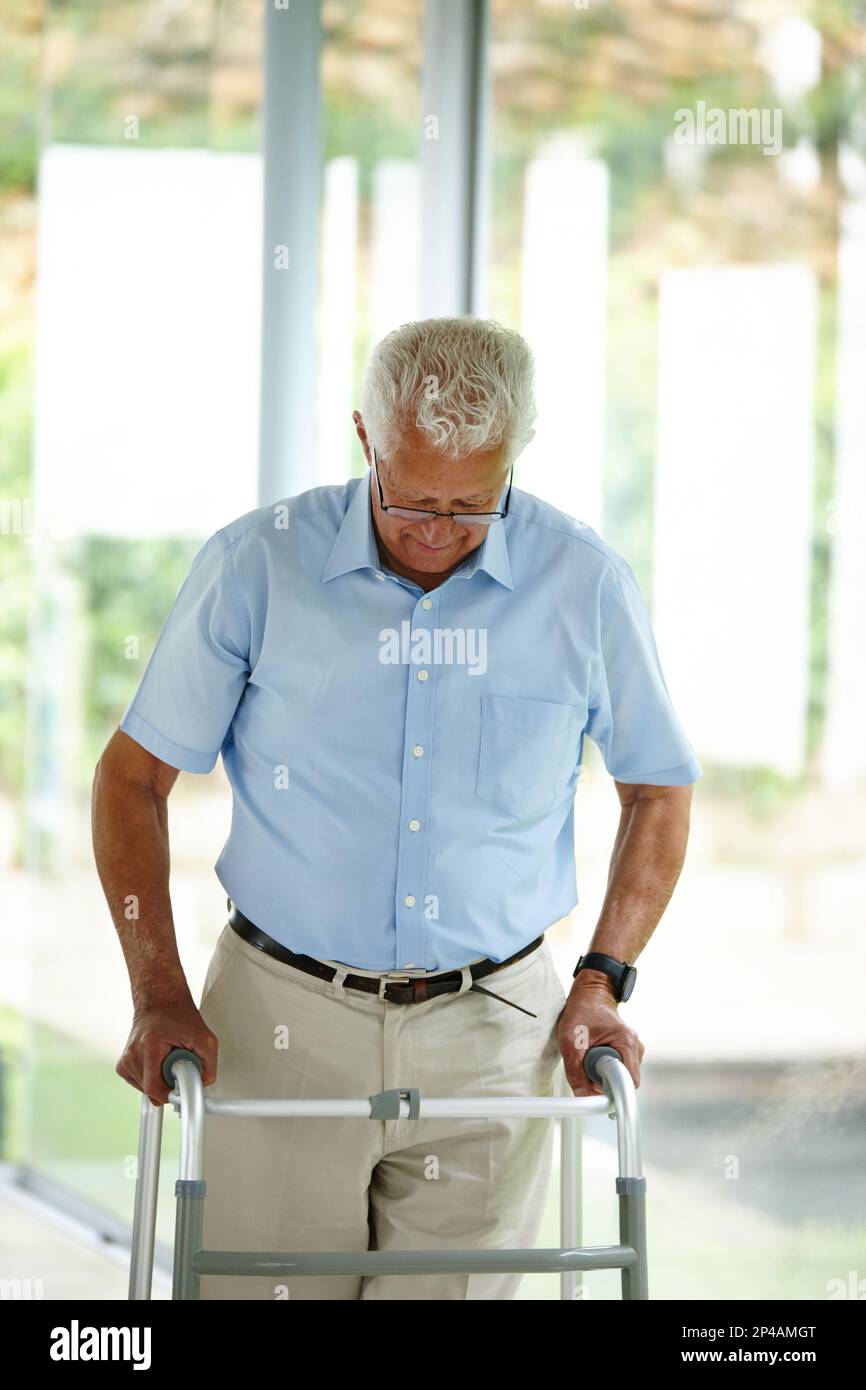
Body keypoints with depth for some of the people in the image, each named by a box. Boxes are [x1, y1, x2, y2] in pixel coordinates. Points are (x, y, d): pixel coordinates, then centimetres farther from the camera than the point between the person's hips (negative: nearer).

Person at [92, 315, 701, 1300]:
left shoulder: (585, 583, -2)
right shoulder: (256, 564, -5)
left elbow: (658, 788, 12)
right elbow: (134, 775, 2)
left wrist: (602, 982, 2)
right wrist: (159, 995, -5)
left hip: (489, 1033, 1)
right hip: (282, 1026, -1)